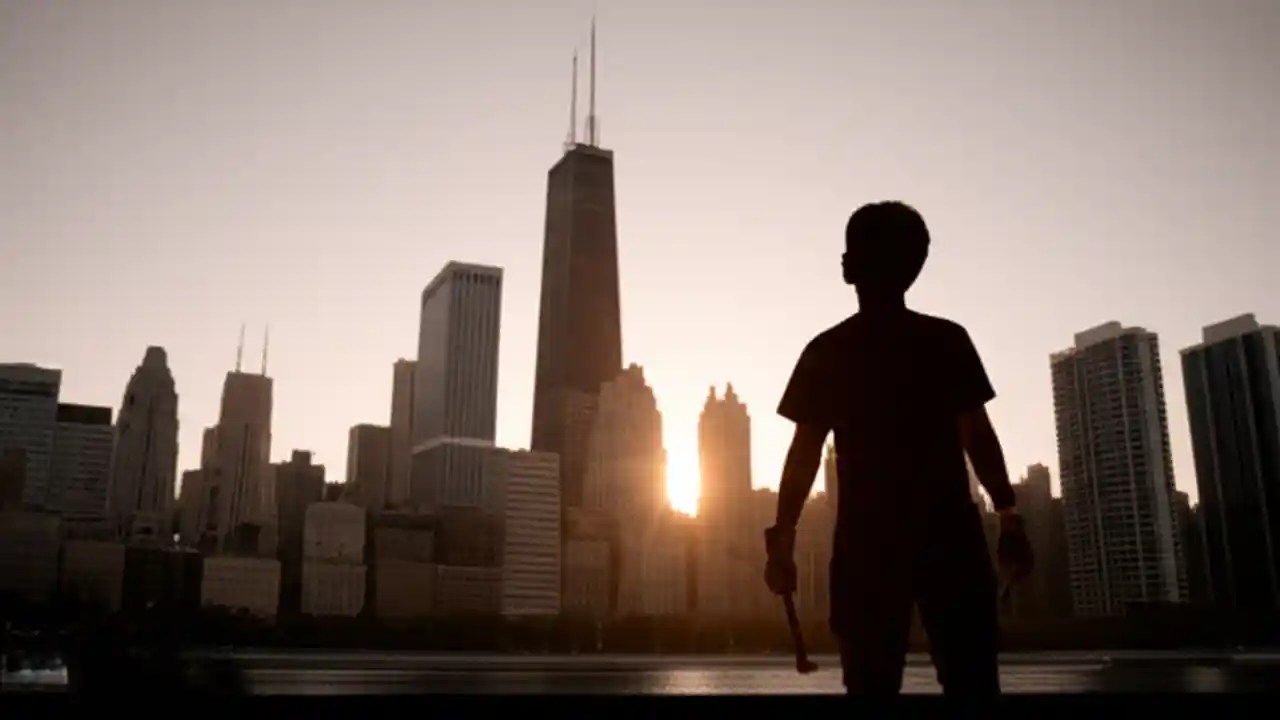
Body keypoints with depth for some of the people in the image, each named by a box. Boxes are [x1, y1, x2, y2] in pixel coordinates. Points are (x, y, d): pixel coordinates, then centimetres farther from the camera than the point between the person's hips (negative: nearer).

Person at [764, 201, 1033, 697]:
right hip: (949, 535, 0)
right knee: (971, 681, 2)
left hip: (867, 541, 0)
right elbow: (977, 436, 0)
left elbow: (804, 451, 1)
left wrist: (783, 539, 4)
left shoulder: (827, 352, 3)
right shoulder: (947, 341, 3)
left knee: (872, 684, 3)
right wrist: (1009, 517, 5)